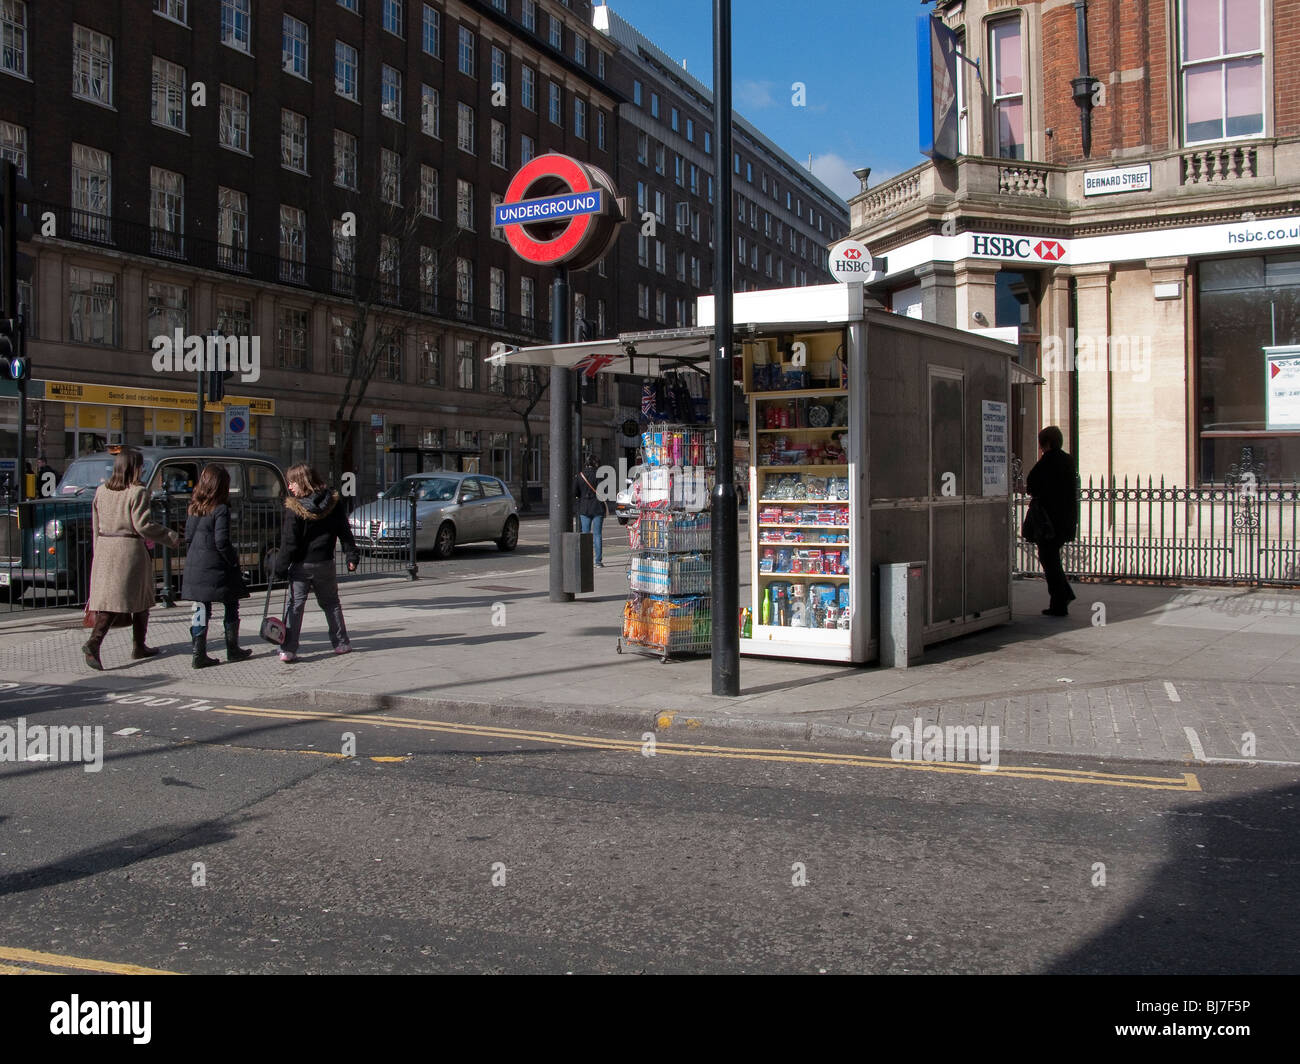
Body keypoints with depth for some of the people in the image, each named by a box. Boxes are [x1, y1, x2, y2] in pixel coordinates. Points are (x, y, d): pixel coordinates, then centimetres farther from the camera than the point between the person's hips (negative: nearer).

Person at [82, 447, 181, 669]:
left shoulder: (102, 490, 9)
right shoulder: (137, 492, -11)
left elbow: (96, 525, 13)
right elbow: (142, 525, -15)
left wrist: (99, 553, 20)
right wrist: (171, 537, -6)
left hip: (105, 549, 5)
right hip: (130, 550, -5)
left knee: (108, 599, 5)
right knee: (140, 598, 10)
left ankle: (94, 642, -13)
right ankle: (139, 646, 17)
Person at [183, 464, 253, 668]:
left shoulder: (194, 508, 6)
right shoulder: (221, 509, -15)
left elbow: (188, 537, 9)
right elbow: (222, 542, -19)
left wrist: (192, 560, 17)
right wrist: (234, 559, -6)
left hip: (196, 567, 6)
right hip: (217, 568, -6)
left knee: (201, 610, 9)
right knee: (231, 607, 10)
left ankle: (199, 654, 7)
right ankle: (233, 650, 18)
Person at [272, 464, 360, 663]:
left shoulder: (294, 509, -13)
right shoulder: (333, 503, 0)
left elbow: (289, 543, -13)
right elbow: (345, 533, 4)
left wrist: (280, 568, -7)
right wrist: (352, 556, 11)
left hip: (301, 566, -3)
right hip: (325, 564, 3)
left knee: (295, 606, 2)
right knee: (331, 603, 16)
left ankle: (288, 649, -2)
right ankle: (341, 643, 18)